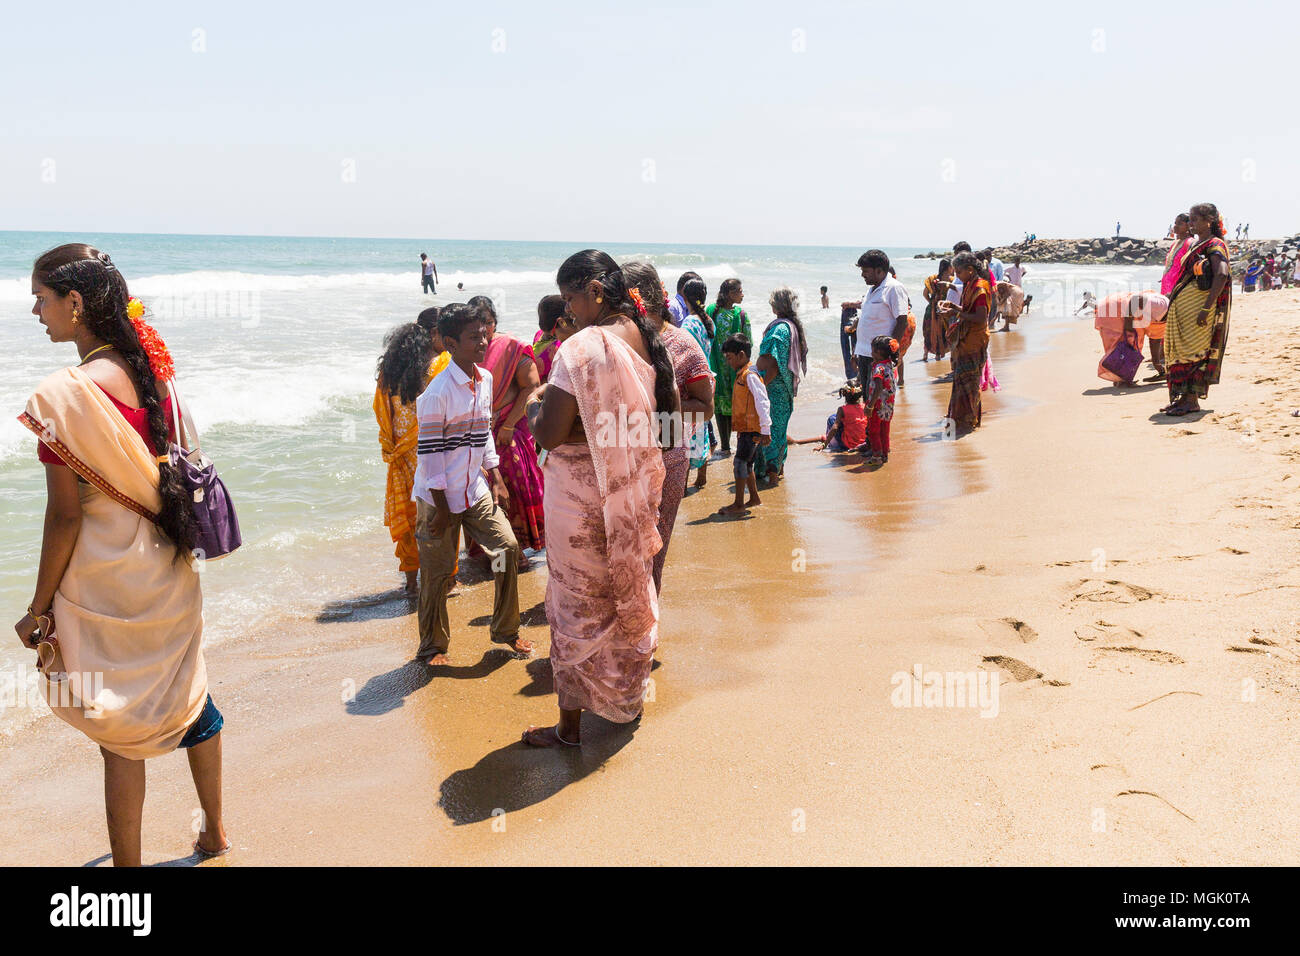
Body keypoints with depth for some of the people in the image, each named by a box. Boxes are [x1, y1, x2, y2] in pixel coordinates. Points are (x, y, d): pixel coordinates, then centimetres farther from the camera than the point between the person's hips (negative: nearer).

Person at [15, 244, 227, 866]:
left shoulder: (63, 394, -20)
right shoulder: (153, 371, 0)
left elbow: (65, 516, -18)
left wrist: (38, 610, -8)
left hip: (105, 587, -7)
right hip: (169, 574, 7)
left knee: (119, 731, 6)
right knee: (188, 698, 21)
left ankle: (127, 862, 21)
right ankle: (214, 832, 38)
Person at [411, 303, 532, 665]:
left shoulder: (486, 379, 4)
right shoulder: (437, 393, -19)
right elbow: (429, 452, -17)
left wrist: (496, 480, 12)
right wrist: (441, 507, -16)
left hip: (476, 491, 6)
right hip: (439, 498, -6)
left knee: (507, 547, -1)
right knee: (437, 572, 4)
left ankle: (506, 630, 16)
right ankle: (433, 646, 22)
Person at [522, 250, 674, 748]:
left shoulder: (582, 348, -22)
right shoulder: (647, 339, 2)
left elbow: (549, 435, -25)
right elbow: (670, 410, 14)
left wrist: (534, 403, -5)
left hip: (583, 495, -7)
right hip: (637, 488, 7)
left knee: (578, 604, 5)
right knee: (630, 590, 21)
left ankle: (570, 725, 19)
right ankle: (629, 699, 38)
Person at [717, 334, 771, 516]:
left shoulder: (750, 375, -17)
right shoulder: (742, 375, 14)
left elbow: (762, 403, -21)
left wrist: (765, 430, -22)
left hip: (752, 429, -10)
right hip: (745, 428, 10)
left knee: (740, 463, -8)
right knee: (746, 464, 16)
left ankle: (738, 505, -3)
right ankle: (754, 498, 29)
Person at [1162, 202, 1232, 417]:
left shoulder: (1215, 245, -10)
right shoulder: (1198, 245, 18)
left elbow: (1222, 274, -23)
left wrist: (1206, 307, -27)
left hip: (1197, 306, -9)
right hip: (1184, 306, 9)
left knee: (1193, 350, -8)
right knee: (1181, 349, 9)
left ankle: (1192, 400, -5)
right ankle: (1184, 398, 14)